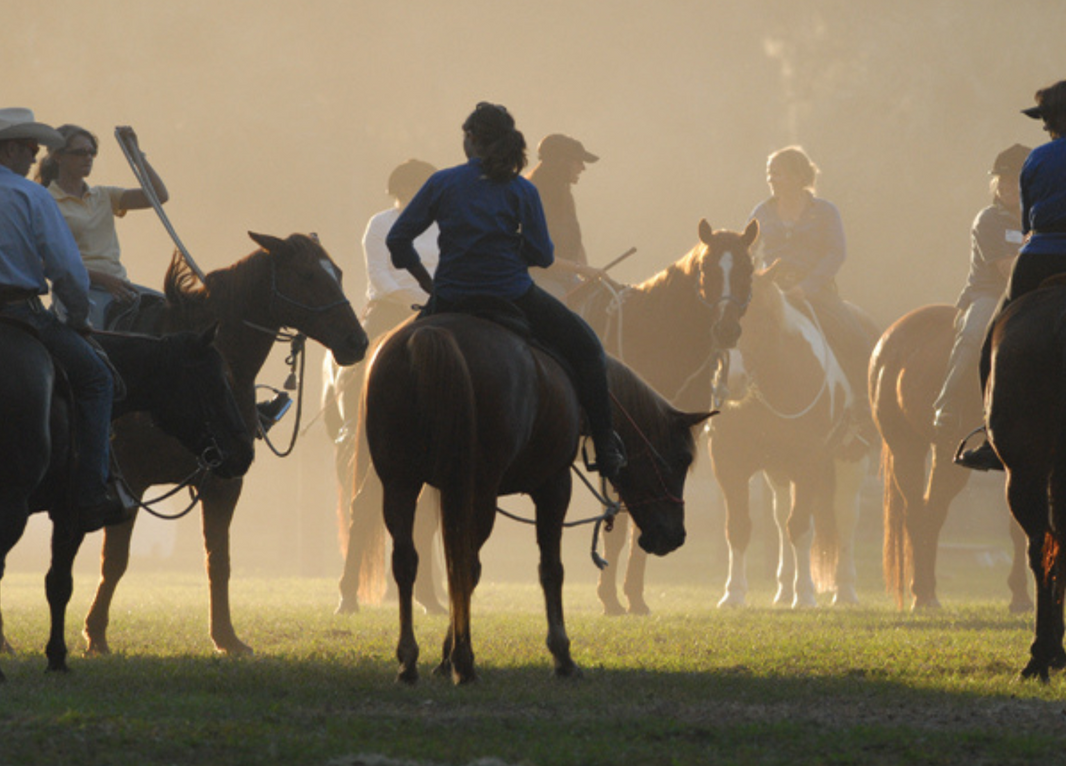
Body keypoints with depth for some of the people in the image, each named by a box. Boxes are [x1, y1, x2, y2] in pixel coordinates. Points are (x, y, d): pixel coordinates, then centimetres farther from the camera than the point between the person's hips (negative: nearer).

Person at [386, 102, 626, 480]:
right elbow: (542, 256, -6)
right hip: (513, 299, -2)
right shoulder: (521, 191, -5)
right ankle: (605, 446, 10)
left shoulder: (441, 183, -2)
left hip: (451, 302, 2)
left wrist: (427, 283, 12)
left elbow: (398, 240, -1)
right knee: (584, 346, 17)